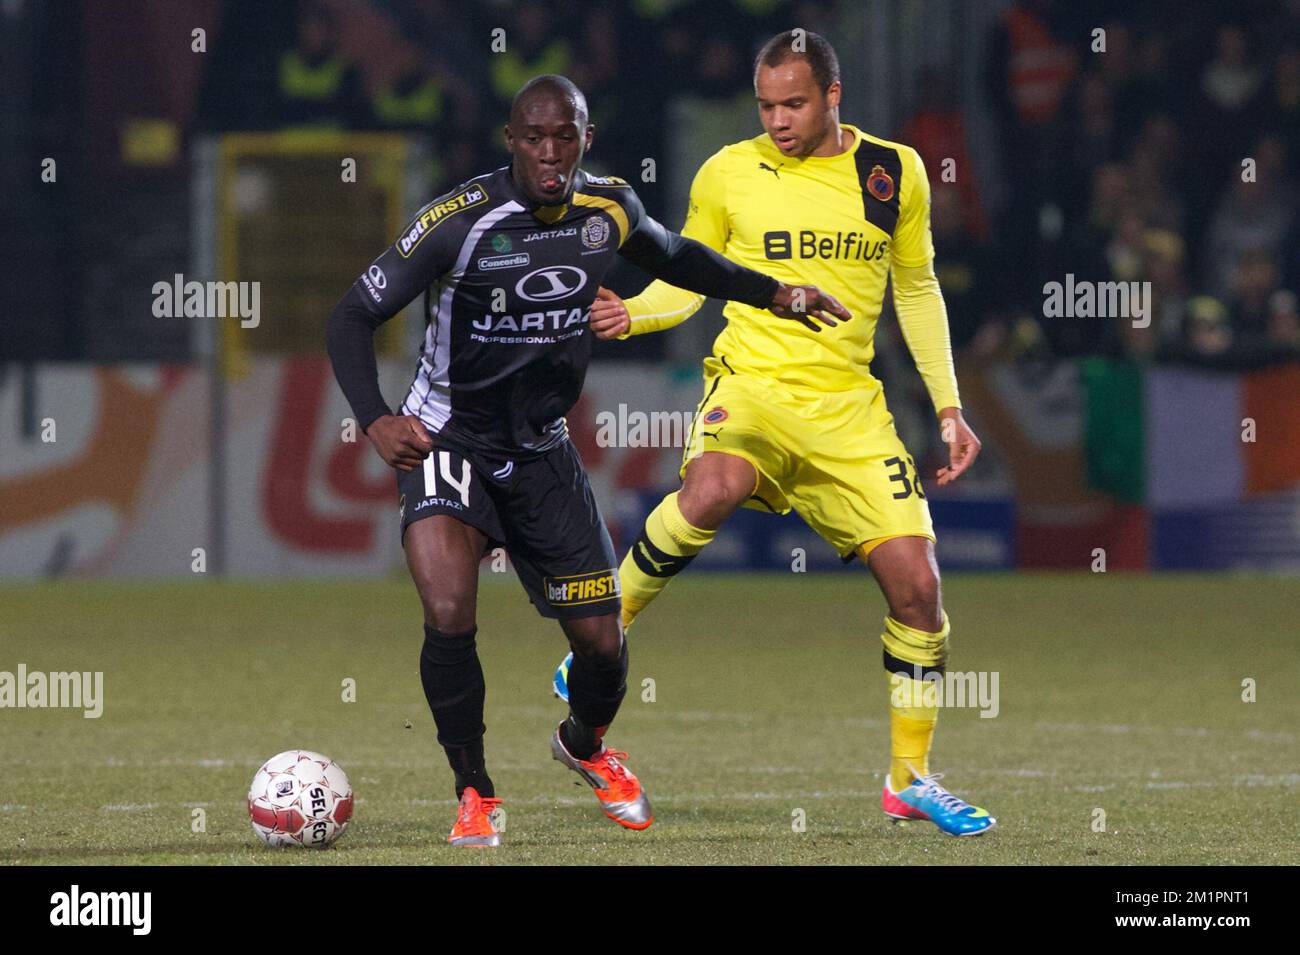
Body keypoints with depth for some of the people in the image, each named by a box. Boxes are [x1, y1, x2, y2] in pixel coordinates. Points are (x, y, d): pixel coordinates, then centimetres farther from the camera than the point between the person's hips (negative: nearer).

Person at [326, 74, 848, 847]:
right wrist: (376, 420, -33)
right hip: (451, 438, -4)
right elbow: (354, 317, -18)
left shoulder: (611, 210, -6)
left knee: (602, 640, 5)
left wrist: (773, 294, 20)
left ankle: (586, 745, 41)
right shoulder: (460, 221, -22)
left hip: (542, 449, 4)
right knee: (449, 616, -26)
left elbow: (676, 257, 18)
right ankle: (475, 792, -4)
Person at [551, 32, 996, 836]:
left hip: (847, 406, 3)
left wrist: (948, 407, 14)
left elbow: (917, 290, 17)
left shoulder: (895, 173, 7)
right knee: (715, 487, -37)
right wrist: (632, 313, -13)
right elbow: (687, 283, 9)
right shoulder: (730, 174, 2)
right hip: (751, 384, -3)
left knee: (916, 582, -6)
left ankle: (912, 778, 11)